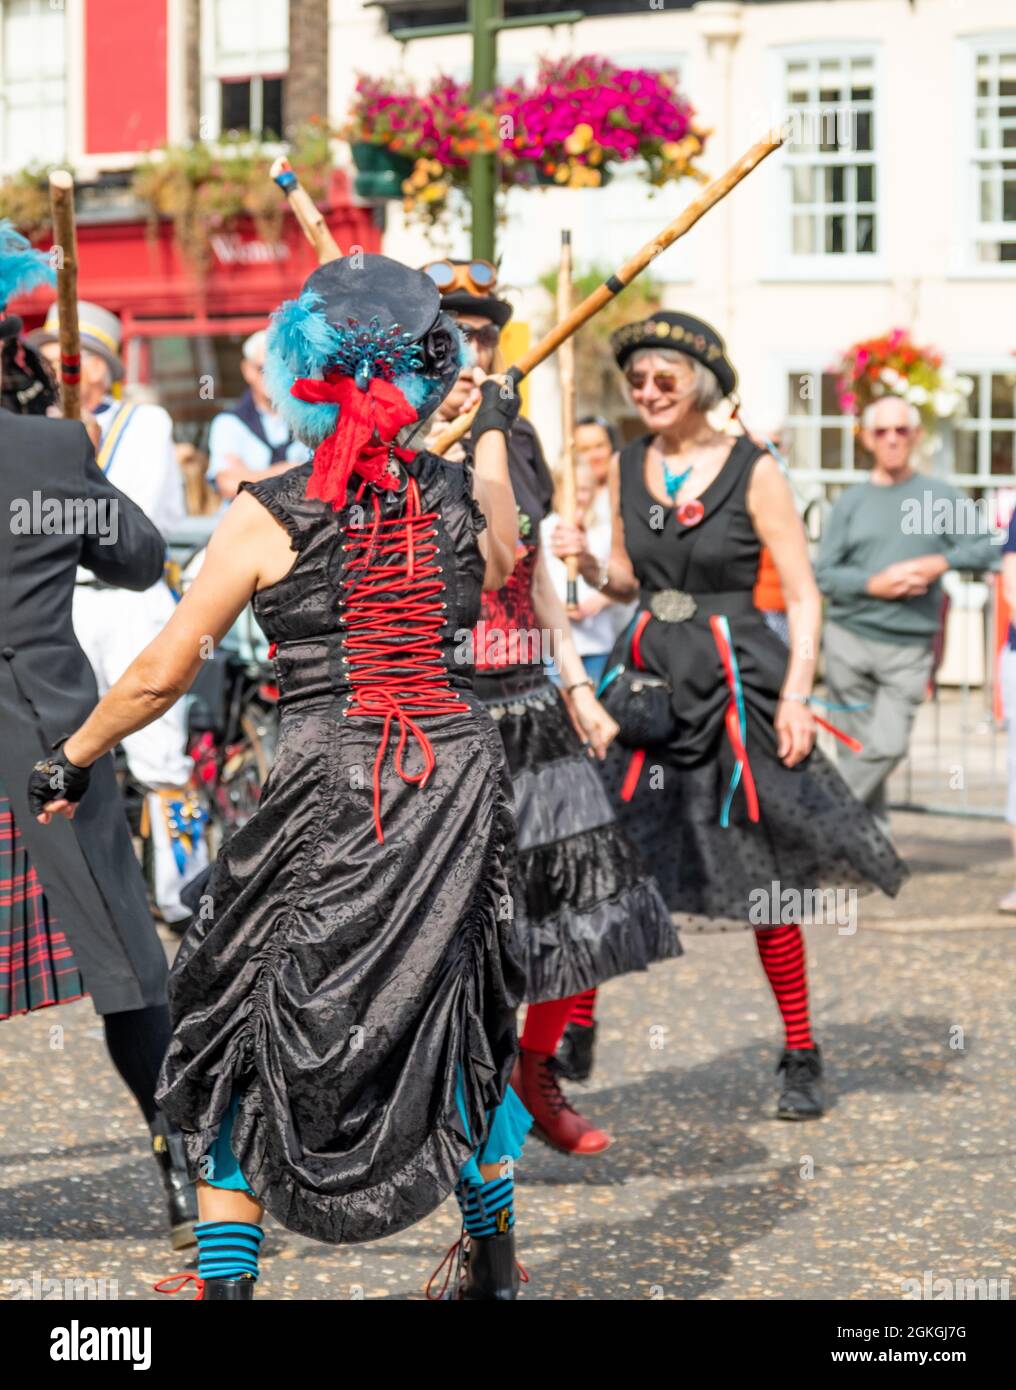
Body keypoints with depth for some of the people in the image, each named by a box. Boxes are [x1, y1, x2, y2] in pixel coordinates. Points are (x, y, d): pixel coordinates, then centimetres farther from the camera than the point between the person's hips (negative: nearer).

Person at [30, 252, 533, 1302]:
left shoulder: (268, 516, -6)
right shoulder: (462, 501, 3)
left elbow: (161, 674, -2)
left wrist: (71, 758, 13)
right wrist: (494, 436, 44)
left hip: (328, 783, -4)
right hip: (458, 772, 4)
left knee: (246, 1028, 8)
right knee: (461, 1015, 20)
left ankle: (225, 1277, 1)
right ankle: (492, 1264, 32)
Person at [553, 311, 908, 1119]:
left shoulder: (753, 471, -7)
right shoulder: (628, 467, 7)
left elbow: (803, 596, -5)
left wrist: (796, 695, -15)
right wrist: (589, 565, -2)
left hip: (735, 680, -4)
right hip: (649, 675, 4)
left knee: (764, 882, 0)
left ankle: (801, 1059, 13)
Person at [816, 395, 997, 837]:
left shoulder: (940, 497, 7)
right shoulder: (851, 502, 6)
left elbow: (985, 550, 4)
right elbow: (824, 574, 1)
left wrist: (940, 562, -12)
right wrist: (874, 585, -13)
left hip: (908, 646, 0)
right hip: (849, 637, 1)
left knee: (889, 746, -12)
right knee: (861, 744, 2)